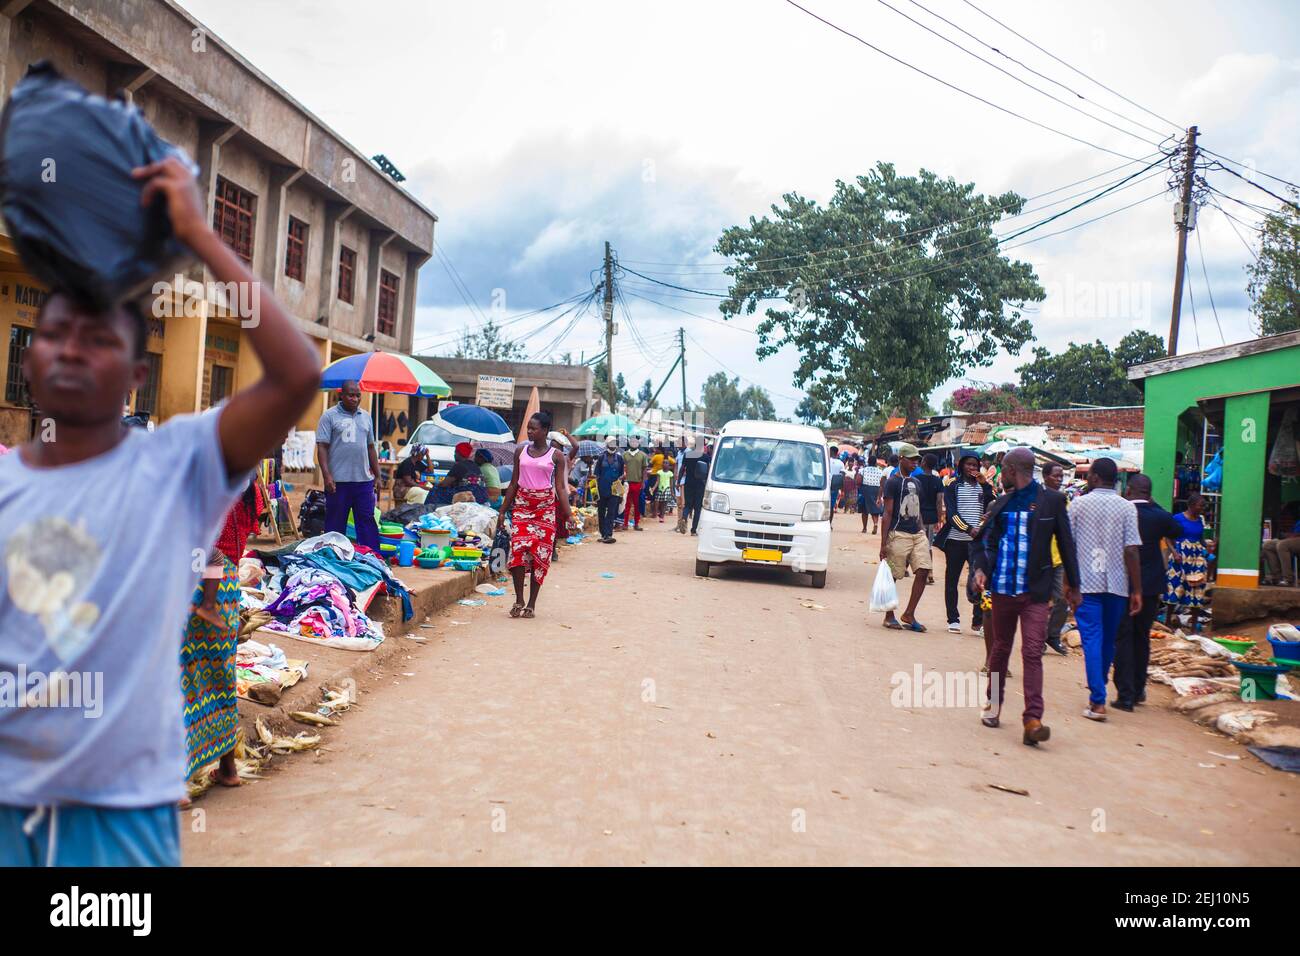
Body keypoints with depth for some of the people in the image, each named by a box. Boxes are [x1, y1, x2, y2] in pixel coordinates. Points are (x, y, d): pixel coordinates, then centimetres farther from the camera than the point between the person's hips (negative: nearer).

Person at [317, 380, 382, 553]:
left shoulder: (365, 417, 15)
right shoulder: (329, 416, -1)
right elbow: (322, 447, -6)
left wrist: (377, 476, 16)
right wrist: (326, 475, -15)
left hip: (364, 480, 4)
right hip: (338, 480, -4)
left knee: (367, 520, 5)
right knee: (335, 523, 4)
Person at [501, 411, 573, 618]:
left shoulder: (556, 455, 1)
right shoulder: (521, 451, 9)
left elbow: (560, 487, -1)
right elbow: (514, 483, 13)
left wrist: (568, 514, -9)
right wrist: (503, 510, 12)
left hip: (545, 506, -2)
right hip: (521, 504, 2)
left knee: (540, 552, -2)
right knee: (518, 548, -11)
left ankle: (532, 603, 7)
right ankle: (519, 600, 0)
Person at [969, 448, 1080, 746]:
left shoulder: (1051, 500, -2)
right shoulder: (1001, 503, 9)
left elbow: (1066, 543, 2)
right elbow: (985, 540, 9)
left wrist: (1073, 585, 5)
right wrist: (980, 568, -10)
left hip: (1035, 591, -4)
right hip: (1002, 587, 4)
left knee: (1032, 652, -11)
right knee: (1000, 648, 16)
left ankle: (1032, 720, -13)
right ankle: (994, 705, 31)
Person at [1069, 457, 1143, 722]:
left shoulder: (1078, 504, -2)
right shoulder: (1127, 507, -3)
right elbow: (1131, 551, -7)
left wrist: (1068, 581, 11)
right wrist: (1136, 590, -2)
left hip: (1086, 583, -1)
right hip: (1116, 585, 2)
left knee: (1092, 640, -3)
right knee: (1108, 641, 17)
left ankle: (1097, 701, -11)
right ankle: (1099, 689, 33)